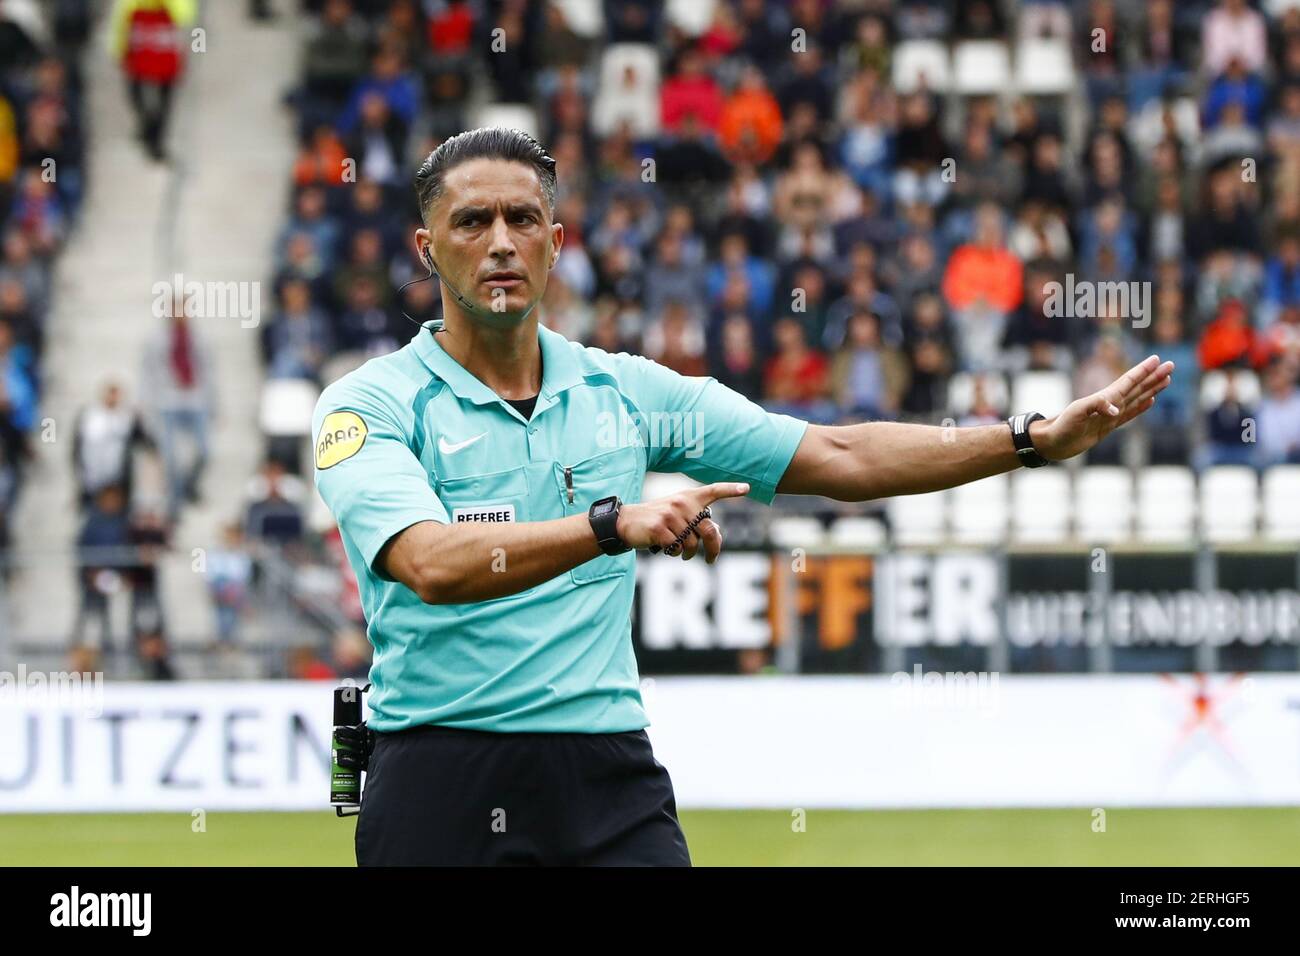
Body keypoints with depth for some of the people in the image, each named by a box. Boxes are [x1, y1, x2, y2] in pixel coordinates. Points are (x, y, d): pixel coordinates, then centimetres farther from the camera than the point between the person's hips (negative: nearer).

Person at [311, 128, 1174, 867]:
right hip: (443, 785, -3)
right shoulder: (369, 404, -2)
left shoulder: (628, 391, 11)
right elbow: (432, 565, -21)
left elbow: (840, 460, 14)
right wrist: (614, 524, -33)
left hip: (611, 778, 3)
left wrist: (1039, 438, 7)